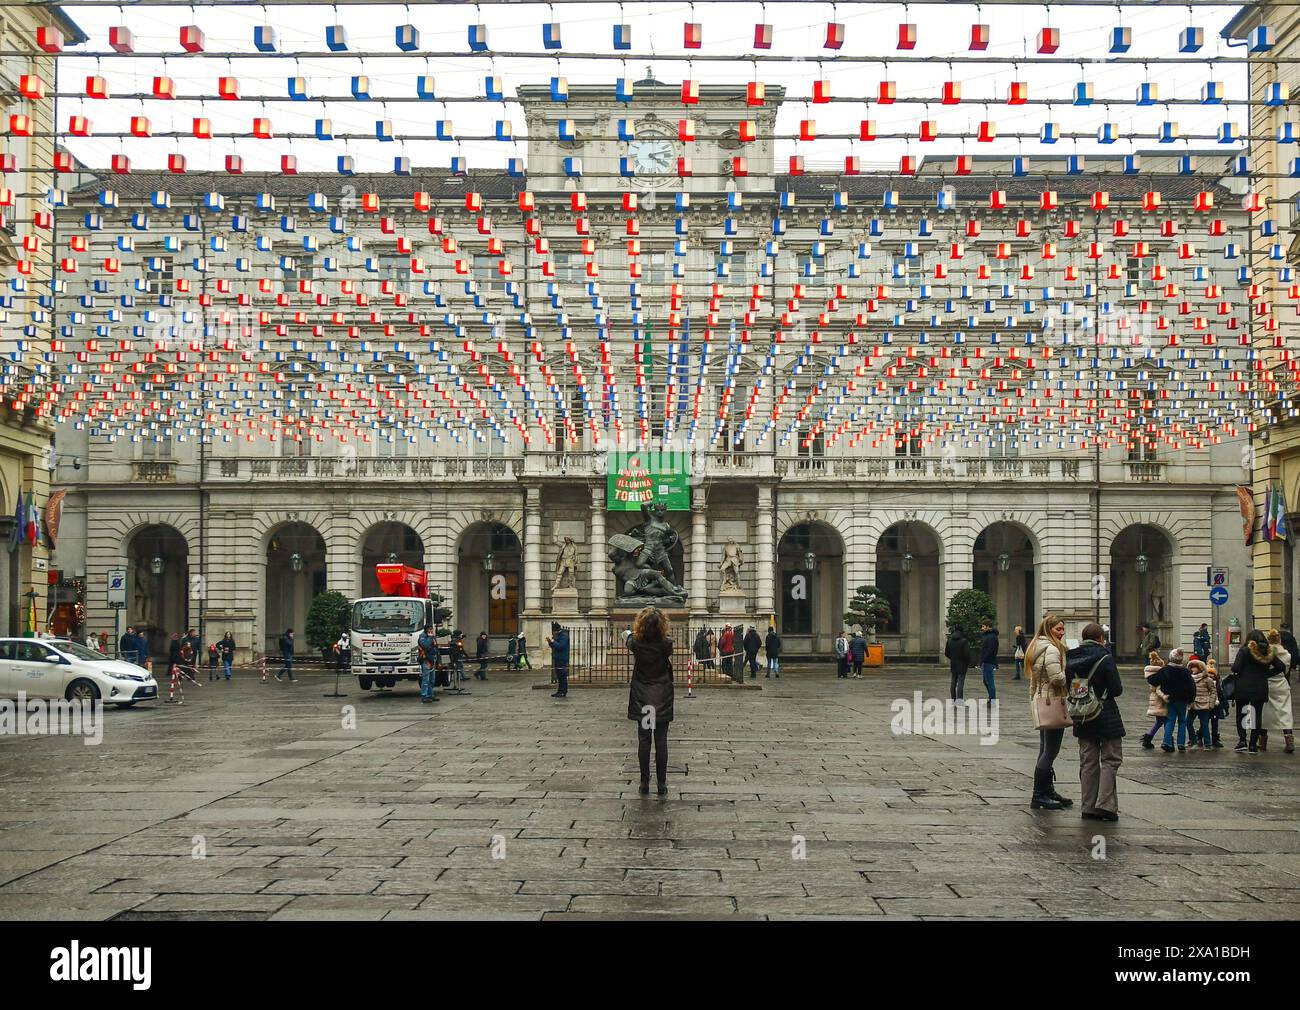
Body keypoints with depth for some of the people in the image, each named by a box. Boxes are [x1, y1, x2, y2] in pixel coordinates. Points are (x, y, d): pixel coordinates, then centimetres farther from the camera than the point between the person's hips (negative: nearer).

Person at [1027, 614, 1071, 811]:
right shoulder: (1051, 649, -16)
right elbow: (1057, 678, -22)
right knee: (1050, 751, -7)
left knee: (1046, 750, 15)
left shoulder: (1037, 647, 16)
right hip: (1052, 703, -11)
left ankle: (1047, 791, 22)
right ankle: (1039, 796, -5)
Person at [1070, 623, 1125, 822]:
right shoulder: (1105, 658, -14)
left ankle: (1088, 807, 11)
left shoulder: (1071, 659, 1)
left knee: (1088, 762, 12)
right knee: (1110, 760, 5)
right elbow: (1116, 689, -14)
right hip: (1106, 715, -5)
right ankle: (1105, 804, -6)